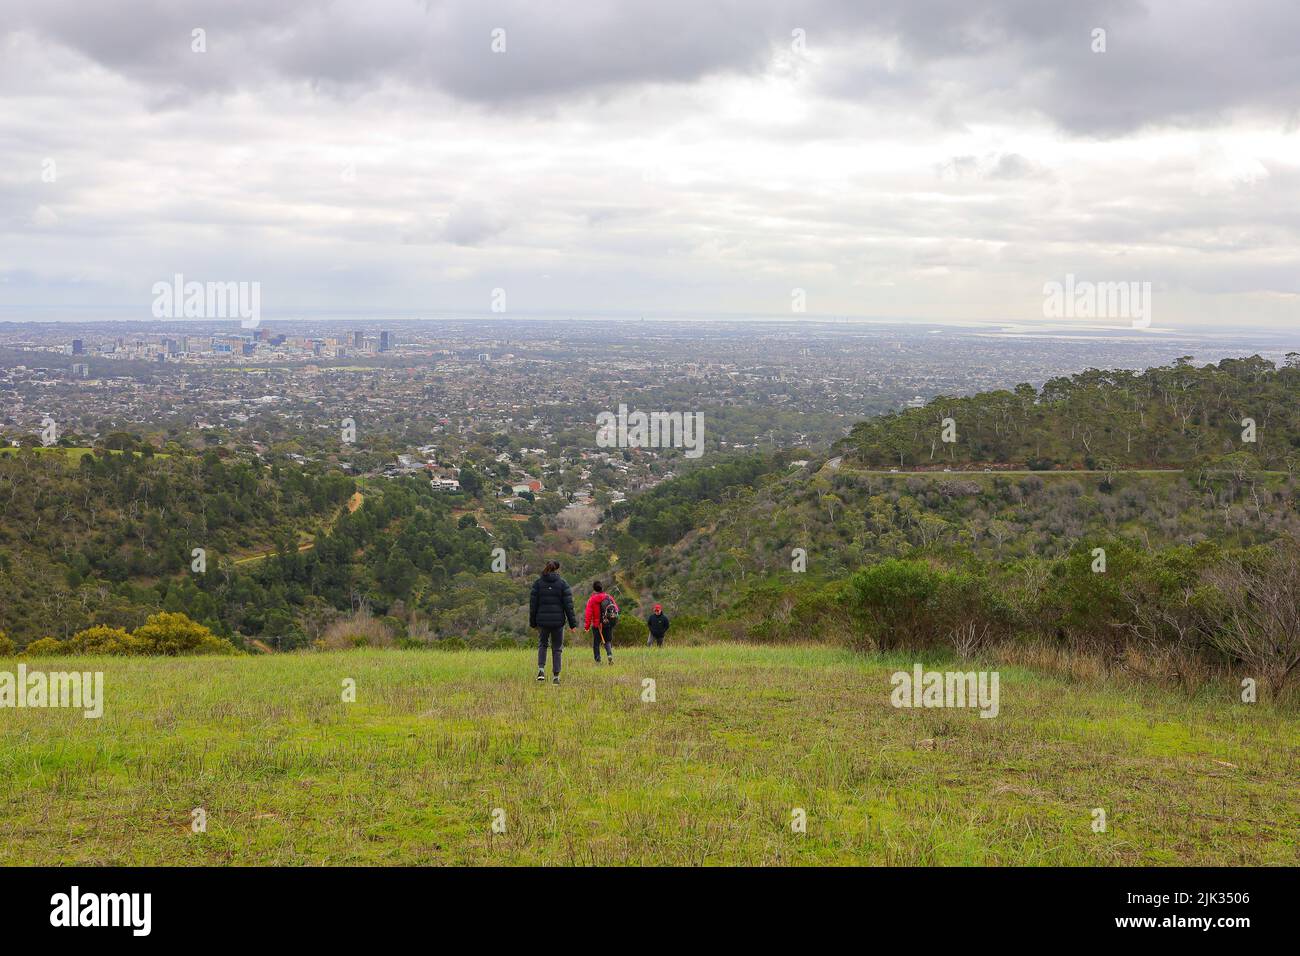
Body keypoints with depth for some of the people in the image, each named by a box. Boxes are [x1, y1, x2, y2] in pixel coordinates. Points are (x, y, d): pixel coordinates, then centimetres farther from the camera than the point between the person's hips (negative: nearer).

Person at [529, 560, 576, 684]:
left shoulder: (537, 583, 0)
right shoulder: (562, 583, -3)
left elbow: (533, 604, 2)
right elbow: (568, 605, -5)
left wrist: (533, 622, 10)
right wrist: (572, 623, 0)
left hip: (542, 621, 1)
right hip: (558, 621, -1)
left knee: (542, 645, 21)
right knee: (557, 648, 11)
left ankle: (541, 668, 0)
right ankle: (556, 675, 8)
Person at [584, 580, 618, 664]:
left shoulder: (591, 600, -6)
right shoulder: (609, 597, 3)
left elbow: (588, 614, -10)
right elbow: (616, 609, 6)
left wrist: (587, 626, -7)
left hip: (597, 625, -2)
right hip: (609, 625, 2)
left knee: (596, 643, 10)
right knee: (608, 641, 14)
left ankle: (598, 660, 5)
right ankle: (610, 654, -11)